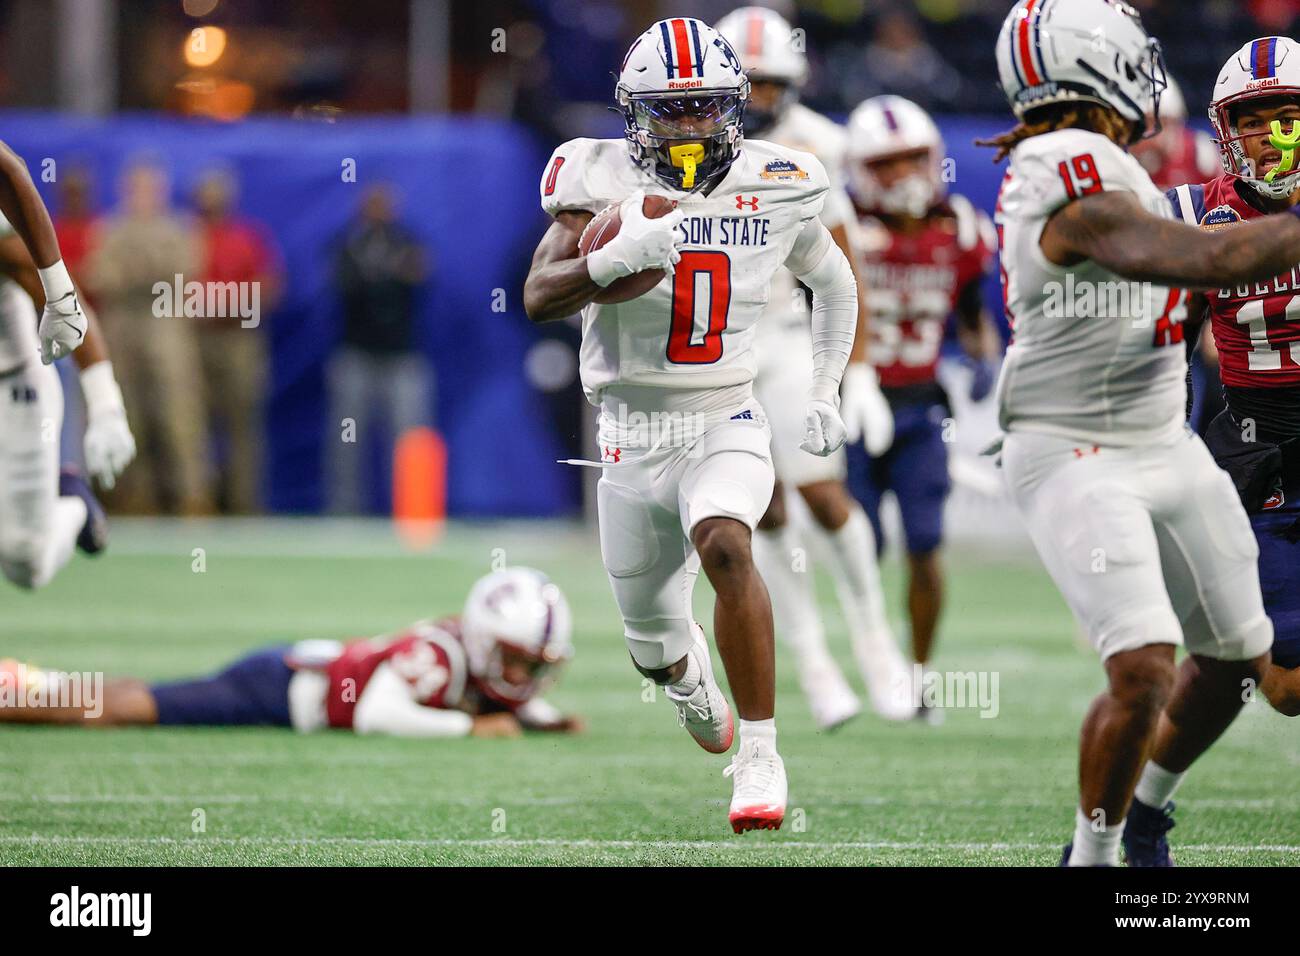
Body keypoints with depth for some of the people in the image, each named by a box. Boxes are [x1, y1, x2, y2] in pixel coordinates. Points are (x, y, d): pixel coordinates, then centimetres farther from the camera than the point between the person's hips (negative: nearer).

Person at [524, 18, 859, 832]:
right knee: (653, 640, 12)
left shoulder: (774, 186, -2)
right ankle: (692, 680, 52)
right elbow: (540, 298, -21)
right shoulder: (601, 180, -9)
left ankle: (760, 757, -25)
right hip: (632, 436, 1)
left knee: (724, 547, -32)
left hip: (726, 423, -1)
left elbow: (834, 282, 18)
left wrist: (827, 394, 12)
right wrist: (618, 259, -38)